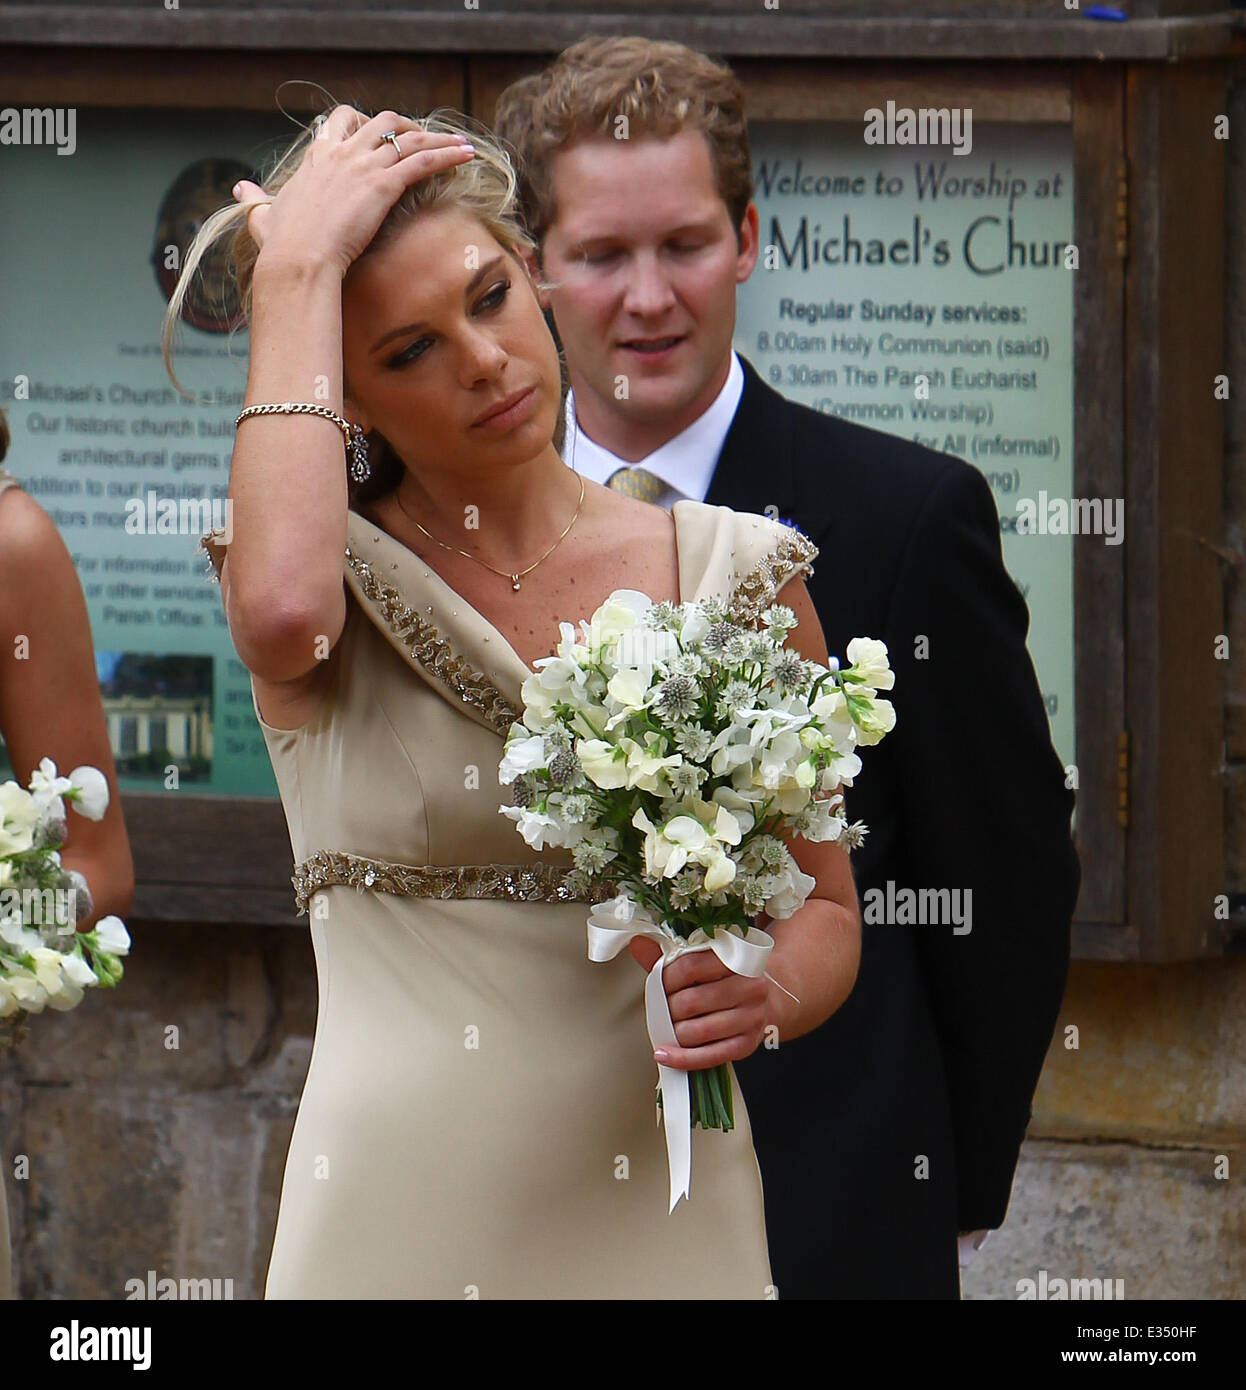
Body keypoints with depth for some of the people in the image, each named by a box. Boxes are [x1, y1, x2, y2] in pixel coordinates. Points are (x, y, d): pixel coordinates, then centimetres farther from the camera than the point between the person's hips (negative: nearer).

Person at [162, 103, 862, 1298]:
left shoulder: (736, 574, 4)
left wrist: (766, 991, -14)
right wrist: (297, 271, -17)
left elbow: (825, 904, 10)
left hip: (661, 1222, 2)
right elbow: (282, 608, -26)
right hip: (393, 1221, -2)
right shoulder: (346, 576, -1)